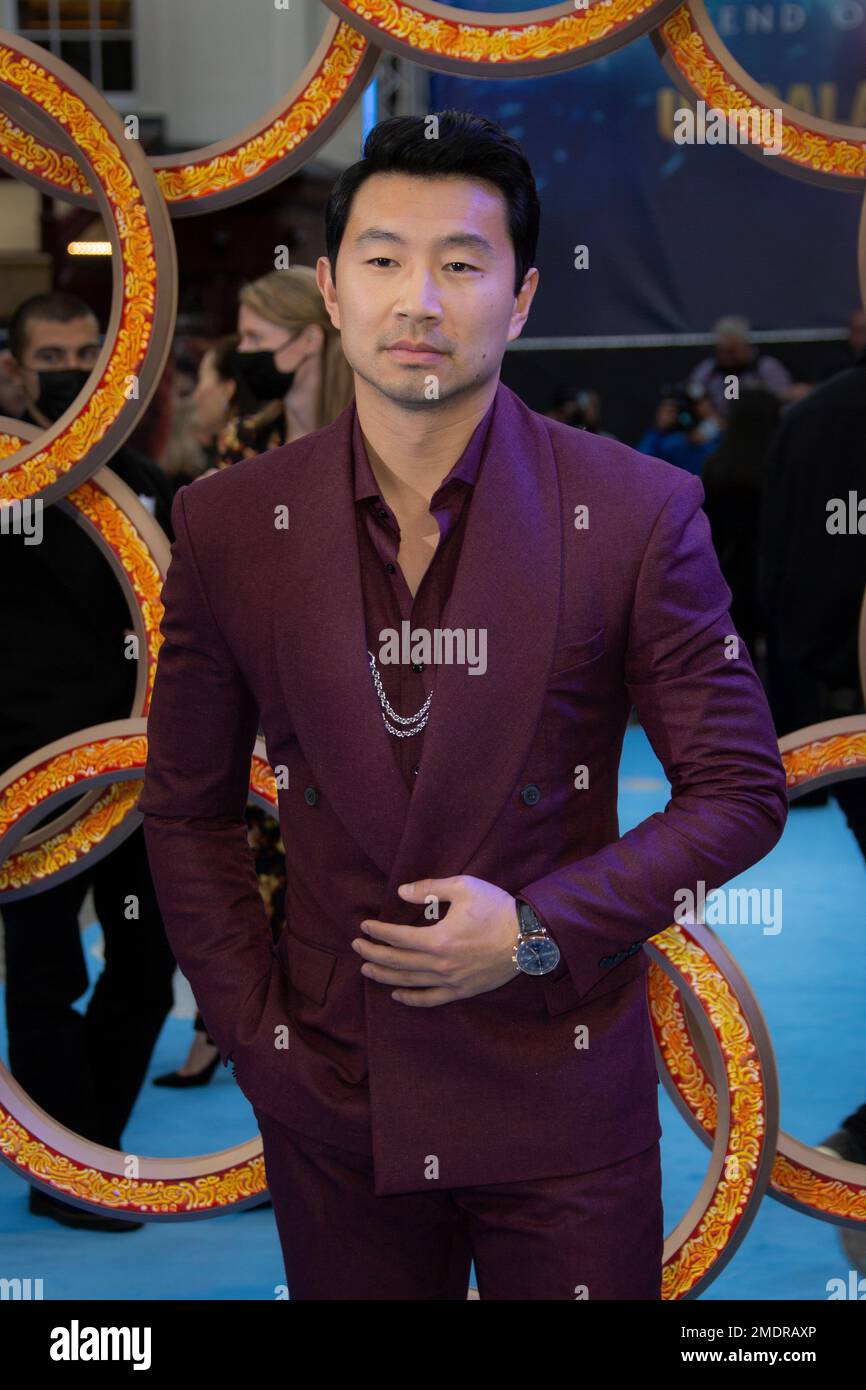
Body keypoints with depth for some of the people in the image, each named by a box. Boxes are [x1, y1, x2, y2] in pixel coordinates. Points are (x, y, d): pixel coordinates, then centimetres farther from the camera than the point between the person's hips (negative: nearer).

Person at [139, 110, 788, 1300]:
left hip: (560, 1104, -1)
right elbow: (189, 811, 6)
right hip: (333, 1099, 2)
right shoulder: (230, 524, -2)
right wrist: (255, 1037, 1)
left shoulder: (637, 514, -9)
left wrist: (540, 931, -13)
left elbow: (739, 789, -3)